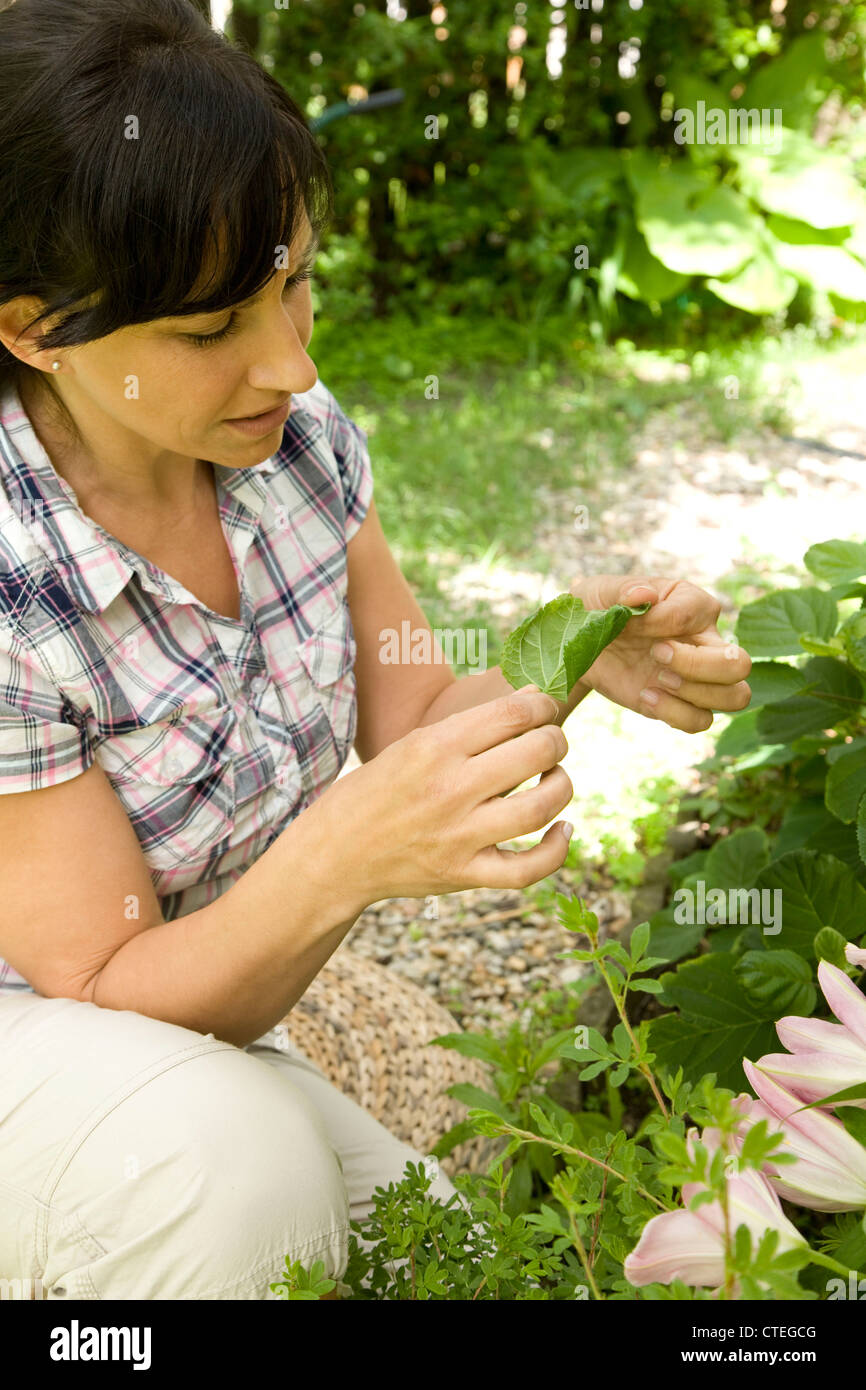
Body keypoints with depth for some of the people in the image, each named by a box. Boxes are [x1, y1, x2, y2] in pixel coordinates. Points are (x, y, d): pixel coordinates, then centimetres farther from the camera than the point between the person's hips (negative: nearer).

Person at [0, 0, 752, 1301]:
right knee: (224, 1150, -36)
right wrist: (348, 856, -41)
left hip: (206, 1033, 6)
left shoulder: (294, 432, -11)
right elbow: (106, 992, -24)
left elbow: (409, 719, -3)